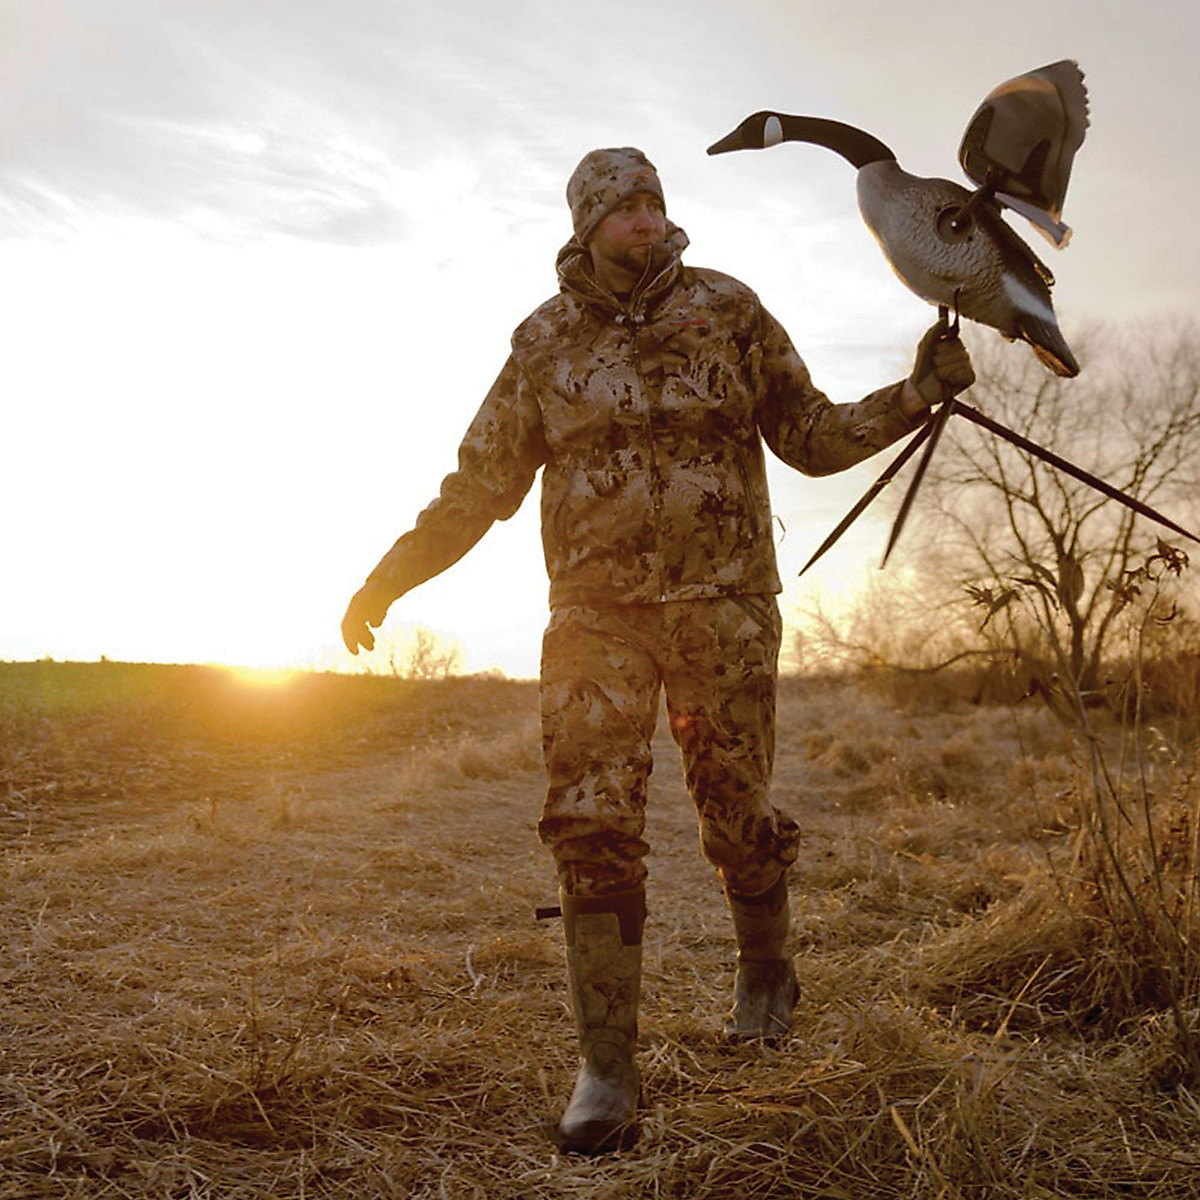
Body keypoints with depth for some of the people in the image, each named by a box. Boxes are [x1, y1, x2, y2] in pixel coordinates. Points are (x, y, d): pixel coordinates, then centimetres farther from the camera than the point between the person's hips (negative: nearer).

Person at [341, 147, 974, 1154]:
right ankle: (607, 1072, 0)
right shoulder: (545, 340, 7)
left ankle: (766, 969, 38)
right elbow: (484, 480, 12)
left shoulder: (727, 311, 4)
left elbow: (812, 437, 9)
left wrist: (914, 395, -4)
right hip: (596, 617, 1)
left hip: (721, 607, -1)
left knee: (738, 816, 7)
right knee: (591, 827, -8)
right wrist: (390, 576, 9)